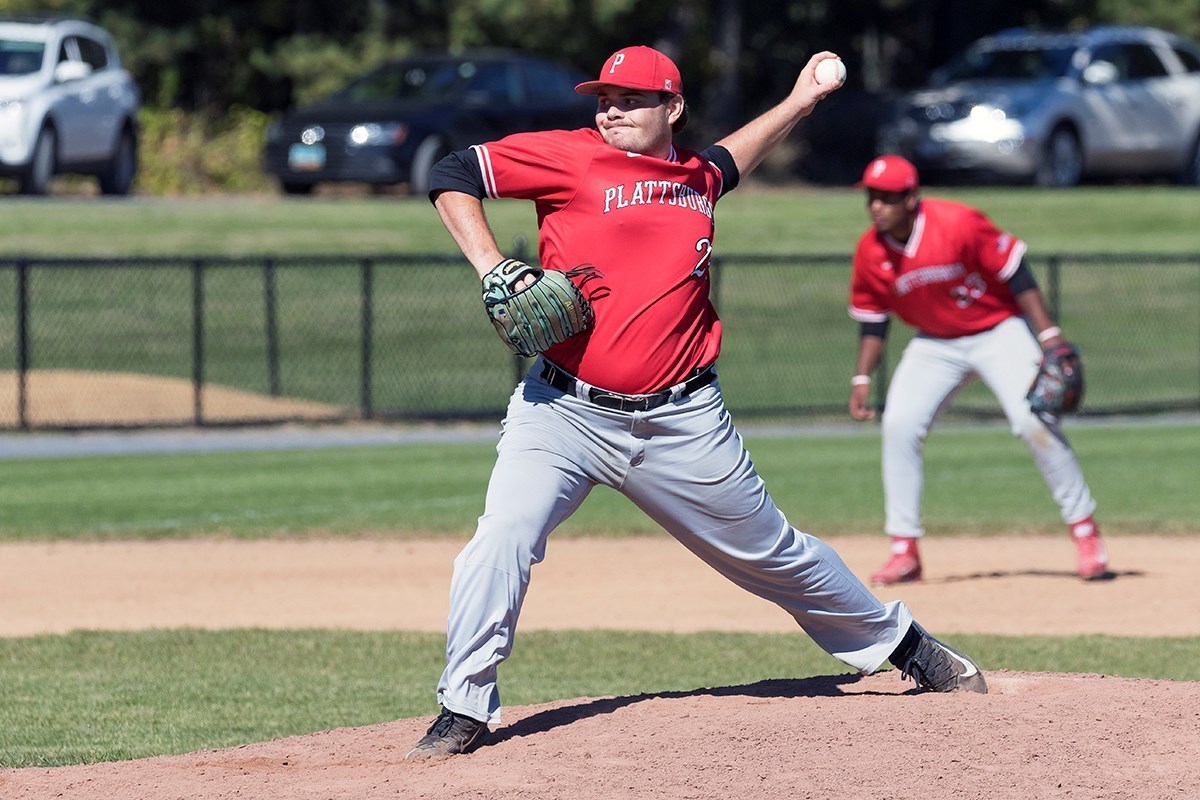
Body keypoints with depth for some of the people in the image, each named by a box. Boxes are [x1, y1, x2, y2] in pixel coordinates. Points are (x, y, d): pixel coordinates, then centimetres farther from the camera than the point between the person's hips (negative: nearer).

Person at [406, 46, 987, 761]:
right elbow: (454, 176, -6)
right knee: (502, 539, -23)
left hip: (682, 425, 3)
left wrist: (800, 101, 34)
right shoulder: (571, 158, -5)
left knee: (773, 553, 14)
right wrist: (493, 269, -16)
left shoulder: (695, 176, 9)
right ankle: (466, 710, -12)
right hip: (565, 412, -3)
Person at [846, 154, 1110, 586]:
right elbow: (872, 319, 4)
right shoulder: (870, 252, -10)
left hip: (998, 331, -4)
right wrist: (862, 379, -4)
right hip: (935, 344, 4)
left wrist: (1049, 335, -24)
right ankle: (904, 552, -4)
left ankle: (1086, 534, -5)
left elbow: (1015, 275, -19)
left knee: (1035, 423, -18)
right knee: (899, 425, -12)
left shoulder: (959, 224, -24)